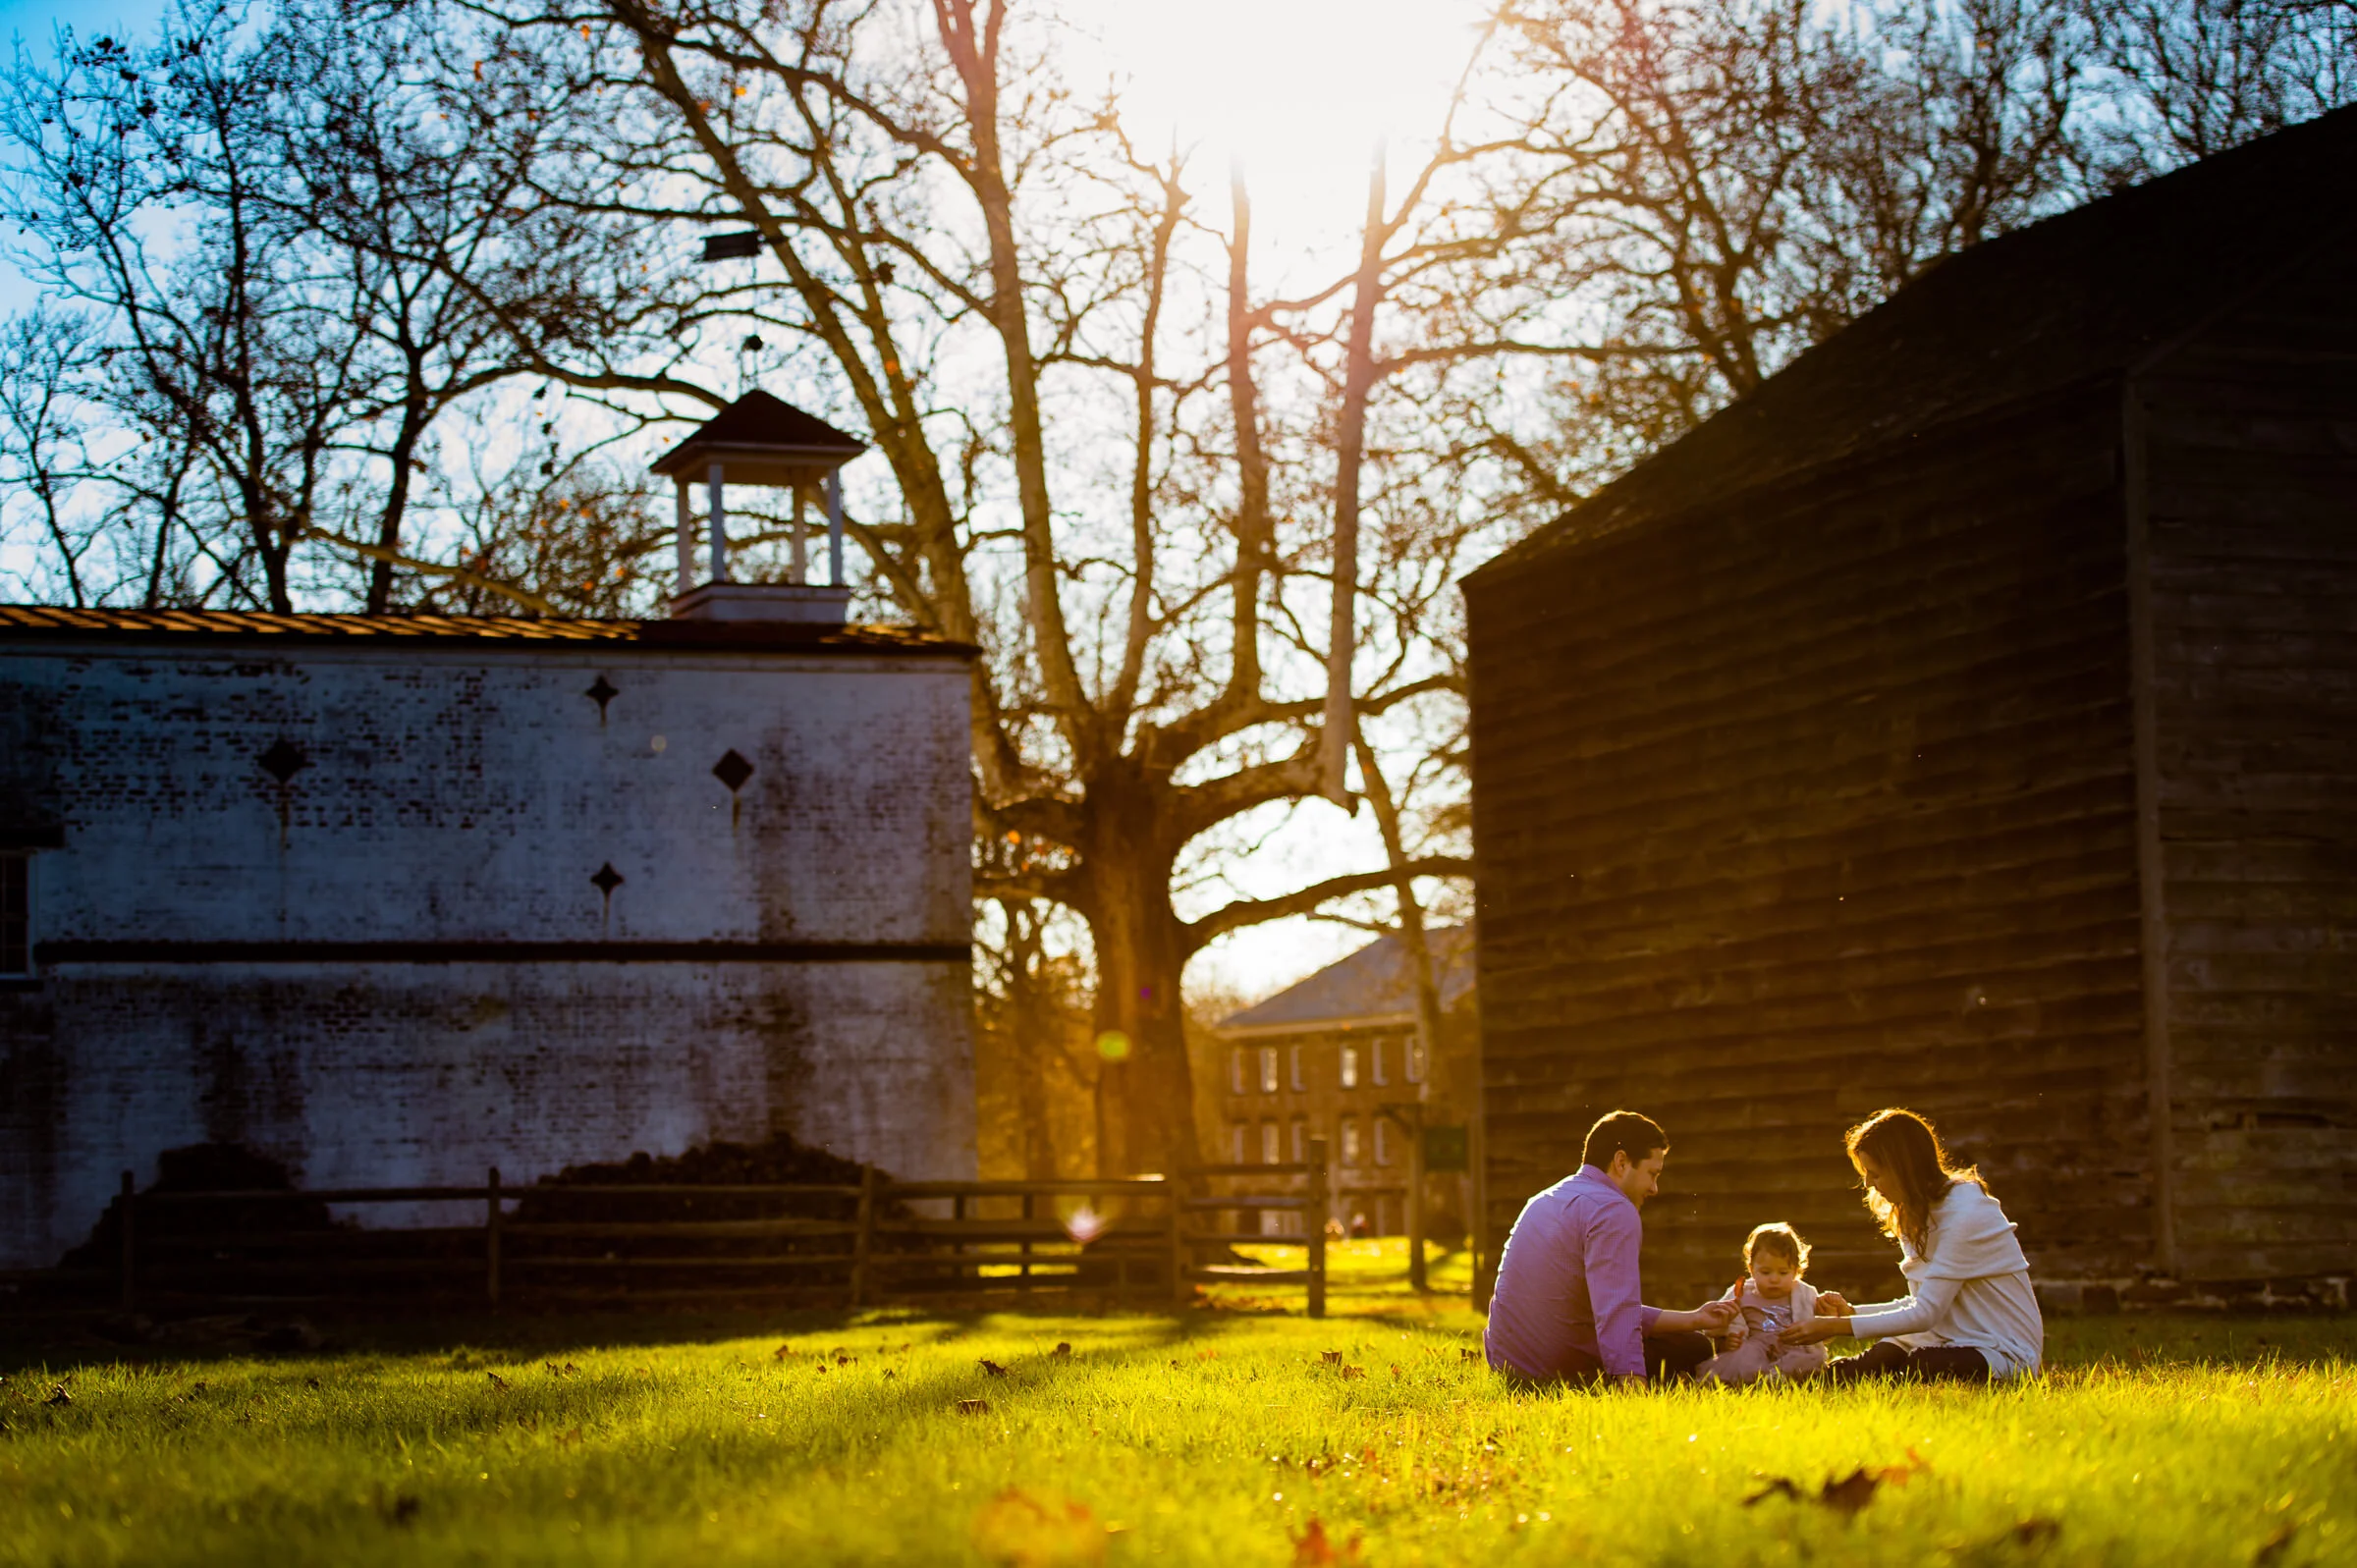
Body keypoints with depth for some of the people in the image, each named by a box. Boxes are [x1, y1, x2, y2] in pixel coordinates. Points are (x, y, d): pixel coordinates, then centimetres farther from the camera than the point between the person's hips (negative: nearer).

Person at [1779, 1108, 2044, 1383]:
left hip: (2005, 1351, -9)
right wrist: (1852, 1312, 4)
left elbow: (1925, 1314, -21)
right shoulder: (1918, 1213, 11)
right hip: (1956, 1342, 9)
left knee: (1923, 1364, -34)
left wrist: (1837, 1327, -19)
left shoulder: (1965, 1215, -19)